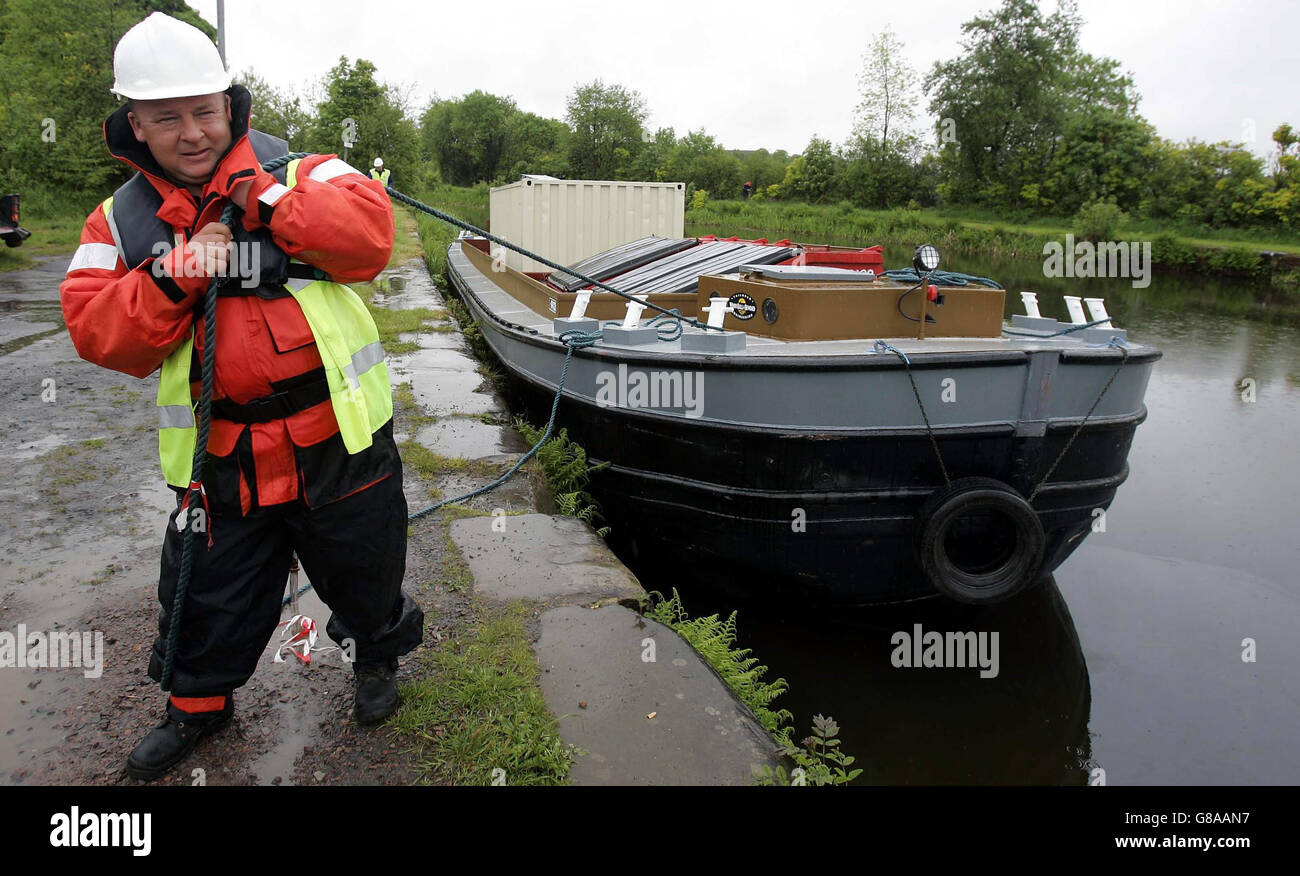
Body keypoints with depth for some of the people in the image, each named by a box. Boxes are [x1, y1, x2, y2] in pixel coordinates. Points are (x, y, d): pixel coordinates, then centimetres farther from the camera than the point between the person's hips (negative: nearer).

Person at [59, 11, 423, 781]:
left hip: (336, 436, -2)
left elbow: (371, 234, -17)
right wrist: (174, 276, -18)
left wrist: (271, 204, -25)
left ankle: (377, 655, 47)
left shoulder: (300, 172, -2)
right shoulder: (121, 221, 5)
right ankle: (200, 701, 44)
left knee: (364, 571, 16)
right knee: (211, 595, 17)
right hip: (221, 457, 3)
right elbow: (97, 331, -3)